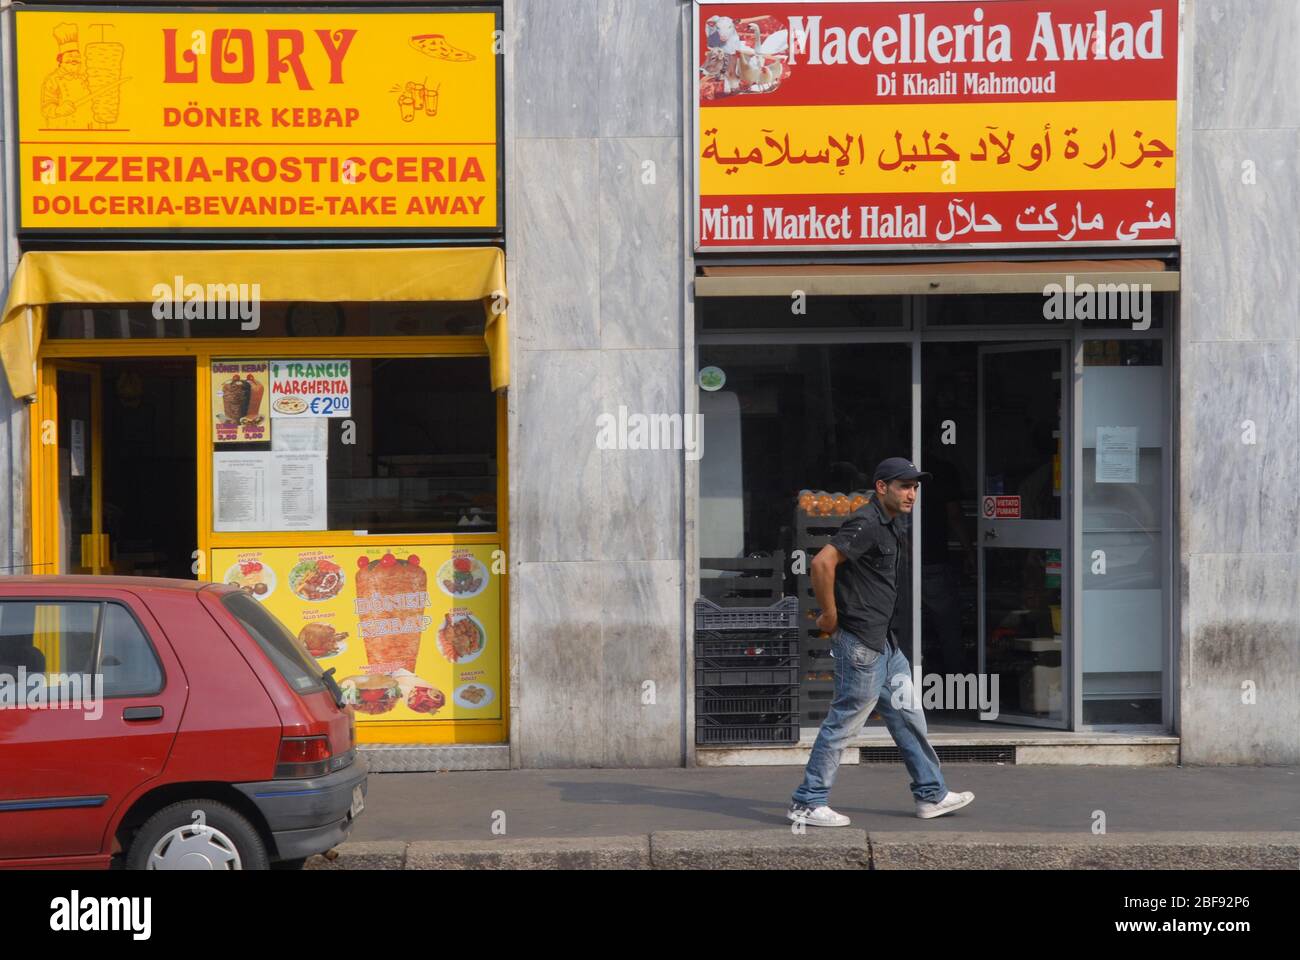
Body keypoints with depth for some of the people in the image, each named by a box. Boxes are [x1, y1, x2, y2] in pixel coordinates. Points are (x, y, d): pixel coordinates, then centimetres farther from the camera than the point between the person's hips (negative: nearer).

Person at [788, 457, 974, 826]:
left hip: (884, 641, 10)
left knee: (908, 716, 15)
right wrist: (830, 616, -20)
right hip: (860, 643, -10)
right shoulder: (866, 524, -17)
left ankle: (931, 795, 24)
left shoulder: (892, 526, 15)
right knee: (844, 722, -4)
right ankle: (807, 803, 5)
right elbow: (822, 563, -27)